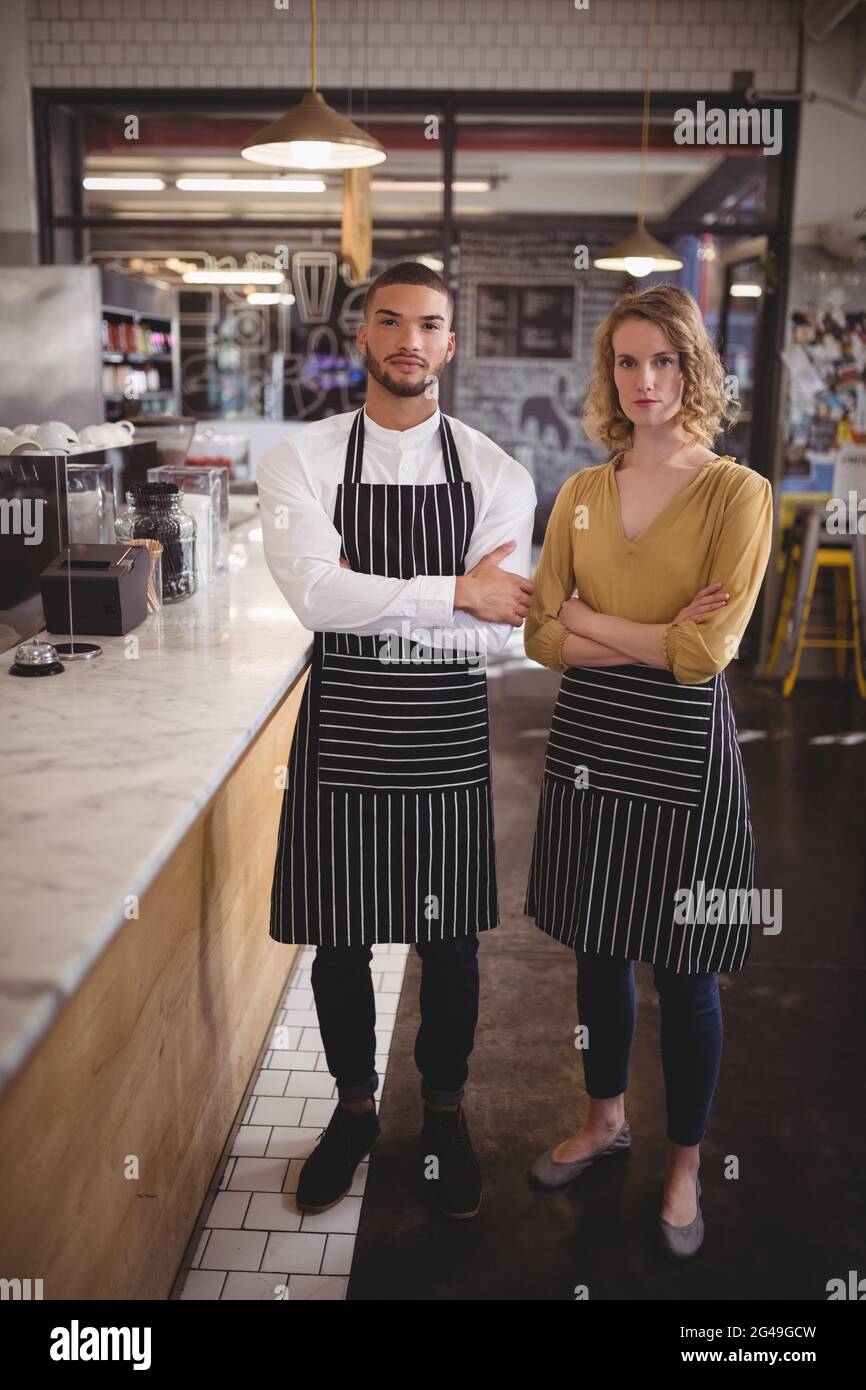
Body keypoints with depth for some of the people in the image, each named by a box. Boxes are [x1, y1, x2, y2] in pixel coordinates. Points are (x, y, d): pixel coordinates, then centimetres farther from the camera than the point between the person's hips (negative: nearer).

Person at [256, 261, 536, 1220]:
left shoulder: (494, 472, -1)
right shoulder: (301, 459, -2)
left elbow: (495, 631, -10)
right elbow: (315, 595, -18)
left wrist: (369, 613, -15)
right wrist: (455, 592, -18)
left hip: (448, 734, 1)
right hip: (339, 728, 0)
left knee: (450, 938, 13)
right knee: (338, 938, 12)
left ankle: (444, 1112, 39)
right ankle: (354, 1108, 38)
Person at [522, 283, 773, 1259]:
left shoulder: (737, 493, -8)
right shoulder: (579, 493, 5)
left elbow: (703, 655, -17)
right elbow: (541, 639, -1)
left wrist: (587, 618, -8)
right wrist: (654, 637, -12)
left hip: (682, 750, -4)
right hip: (589, 740, 4)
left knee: (683, 970, 9)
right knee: (597, 949, 17)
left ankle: (685, 1164, 32)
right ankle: (604, 1118, 41)